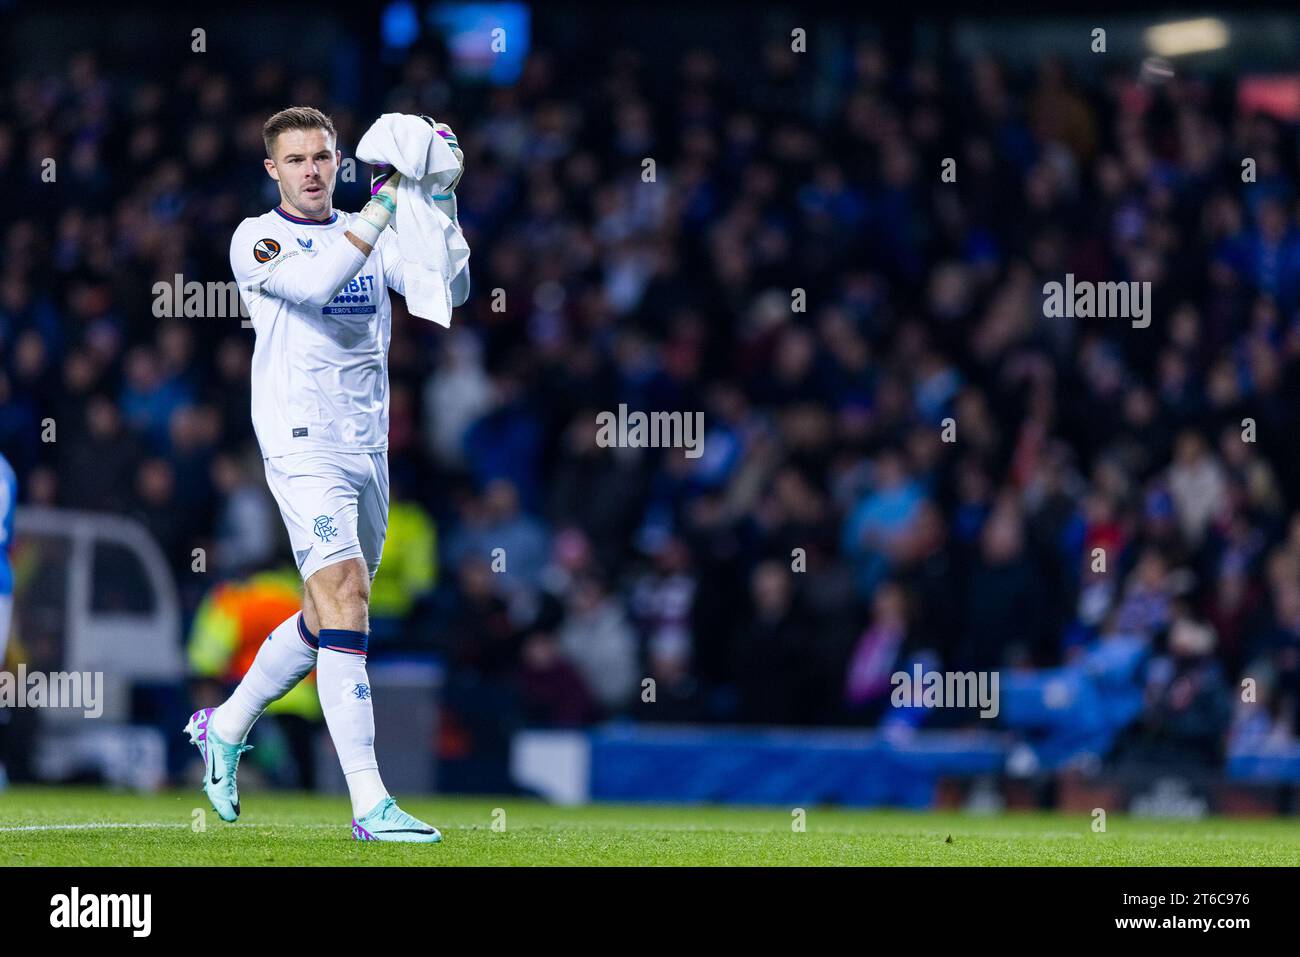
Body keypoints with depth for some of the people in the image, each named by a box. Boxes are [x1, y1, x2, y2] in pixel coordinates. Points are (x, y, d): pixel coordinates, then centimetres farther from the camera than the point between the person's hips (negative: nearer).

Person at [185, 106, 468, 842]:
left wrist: (440, 202, -13)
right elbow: (317, 283, -23)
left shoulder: (370, 235, 13)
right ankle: (370, 803, -24)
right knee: (345, 596, -19)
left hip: (369, 449, 7)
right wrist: (386, 199, -25)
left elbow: (447, 292, -1)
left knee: (327, 617, 15)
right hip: (303, 444, -7)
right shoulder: (257, 238, -3)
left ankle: (225, 727, 38)